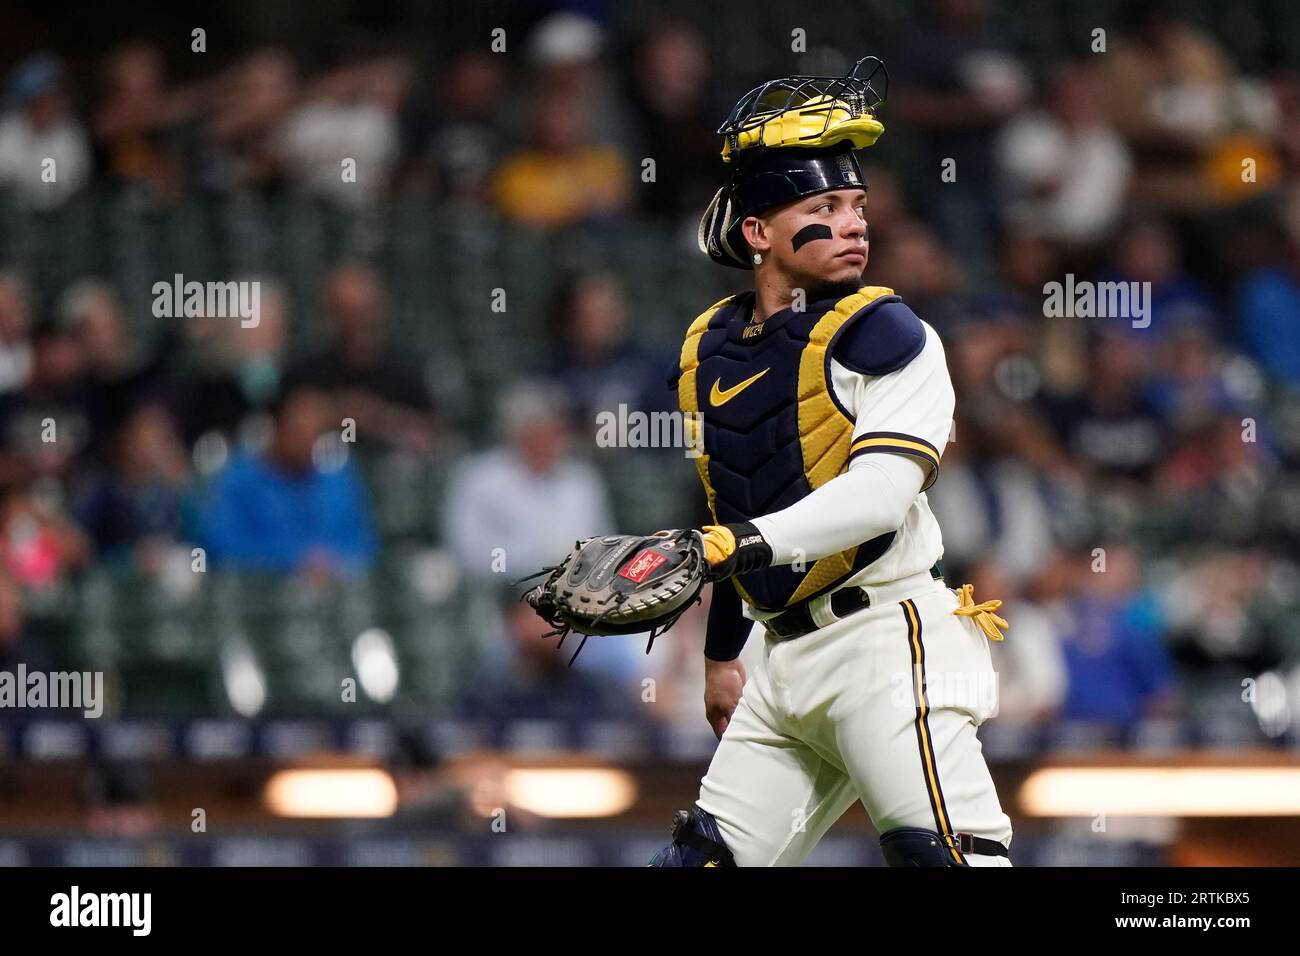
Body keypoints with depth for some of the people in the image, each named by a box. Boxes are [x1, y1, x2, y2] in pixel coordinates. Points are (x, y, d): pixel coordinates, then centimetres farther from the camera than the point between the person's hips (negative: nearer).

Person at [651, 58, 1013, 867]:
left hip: (889, 634, -7)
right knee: (703, 859, 6)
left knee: (943, 855, -19)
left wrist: (731, 548, -29)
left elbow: (881, 492, -19)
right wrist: (722, 652, 30)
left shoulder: (882, 334, -5)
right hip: (788, 661, 7)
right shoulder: (710, 350, 15)